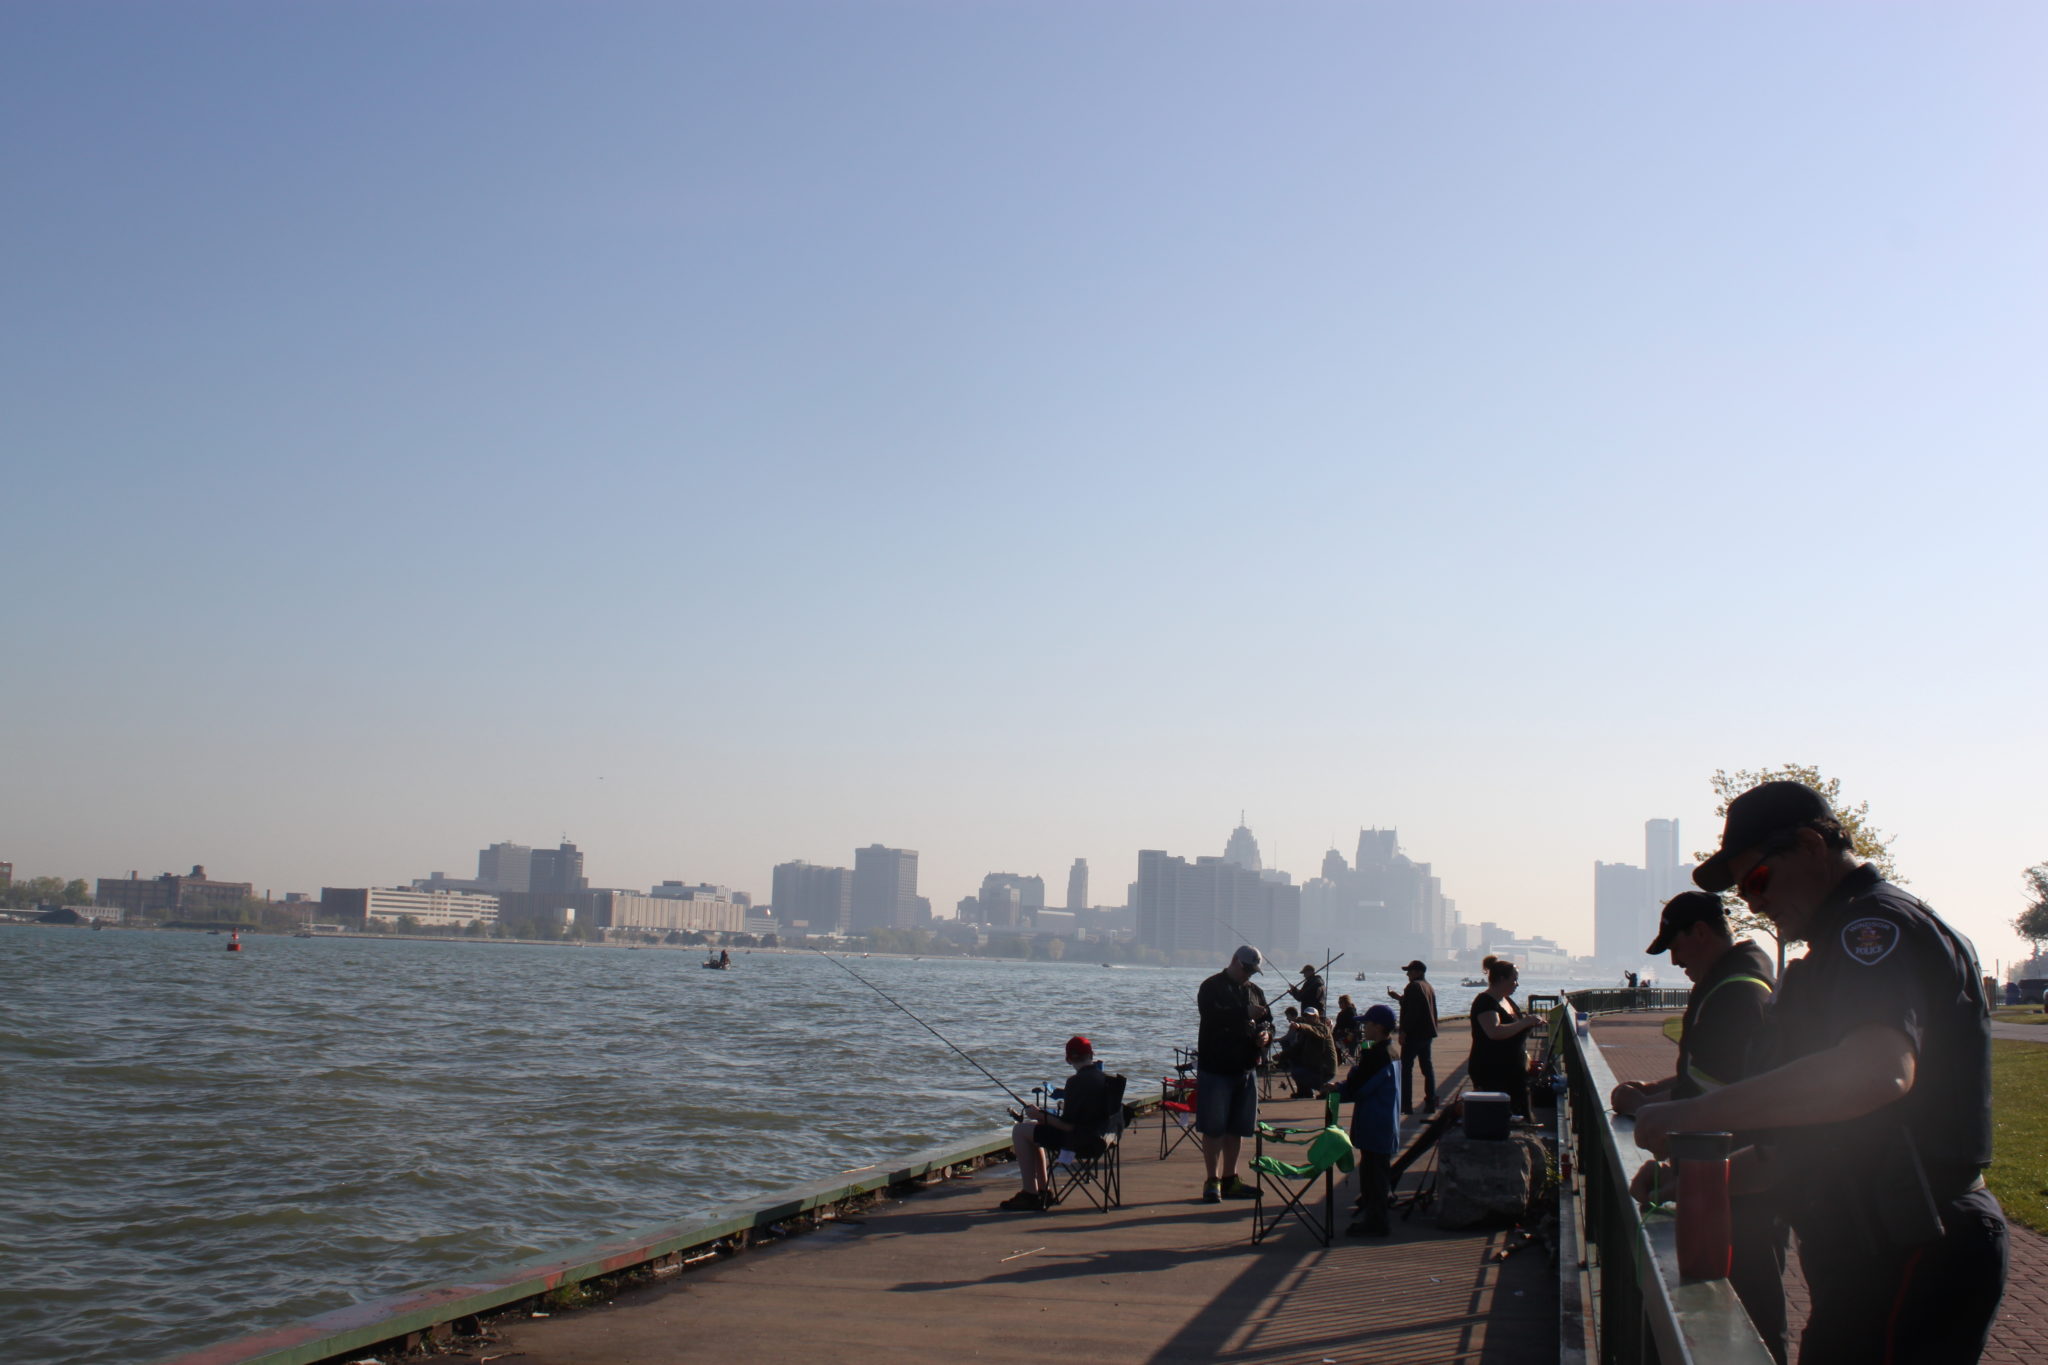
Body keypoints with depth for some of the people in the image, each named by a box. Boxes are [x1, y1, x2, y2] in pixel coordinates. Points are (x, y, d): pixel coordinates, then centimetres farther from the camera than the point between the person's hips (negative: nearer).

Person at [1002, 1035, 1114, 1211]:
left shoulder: (1077, 1081, -21)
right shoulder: (1103, 1078, 7)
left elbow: (1069, 1125, -21)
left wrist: (1041, 1115, -9)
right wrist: (1068, 1105, 29)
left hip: (1081, 1141, -10)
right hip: (1096, 1137, 10)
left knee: (1020, 1131, -2)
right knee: (1033, 1130, 24)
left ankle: (1030, 1195, 0)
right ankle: (1043, 1191, 25)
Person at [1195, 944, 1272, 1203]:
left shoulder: (1255, 992, 17)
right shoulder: (1212, 987, -4)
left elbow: (1268, 1023, 21)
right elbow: (1212, 1016, -21)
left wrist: (1266, 1034, -1)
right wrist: (1245, 1013, -26)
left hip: (1245, 1069, 6)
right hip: (1215, 1068, -6)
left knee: (1237, 1127, 11)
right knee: (1213, 1128, -4)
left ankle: (1230, 1179, 20)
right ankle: (1212, 1181, 2)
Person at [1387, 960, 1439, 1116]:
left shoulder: (1413, 986, -13)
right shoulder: (1430, 987, 16)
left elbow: (1411, 1011, -20)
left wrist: (1404, 1031, -18)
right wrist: (1399, 997, 32)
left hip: (1414, 1033, -9)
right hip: (1428, 1033, 9)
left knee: (1406, 1067, -5)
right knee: (1427, 1066, 10)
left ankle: (1405, 1104, -8)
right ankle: (1431, 1102, 10)